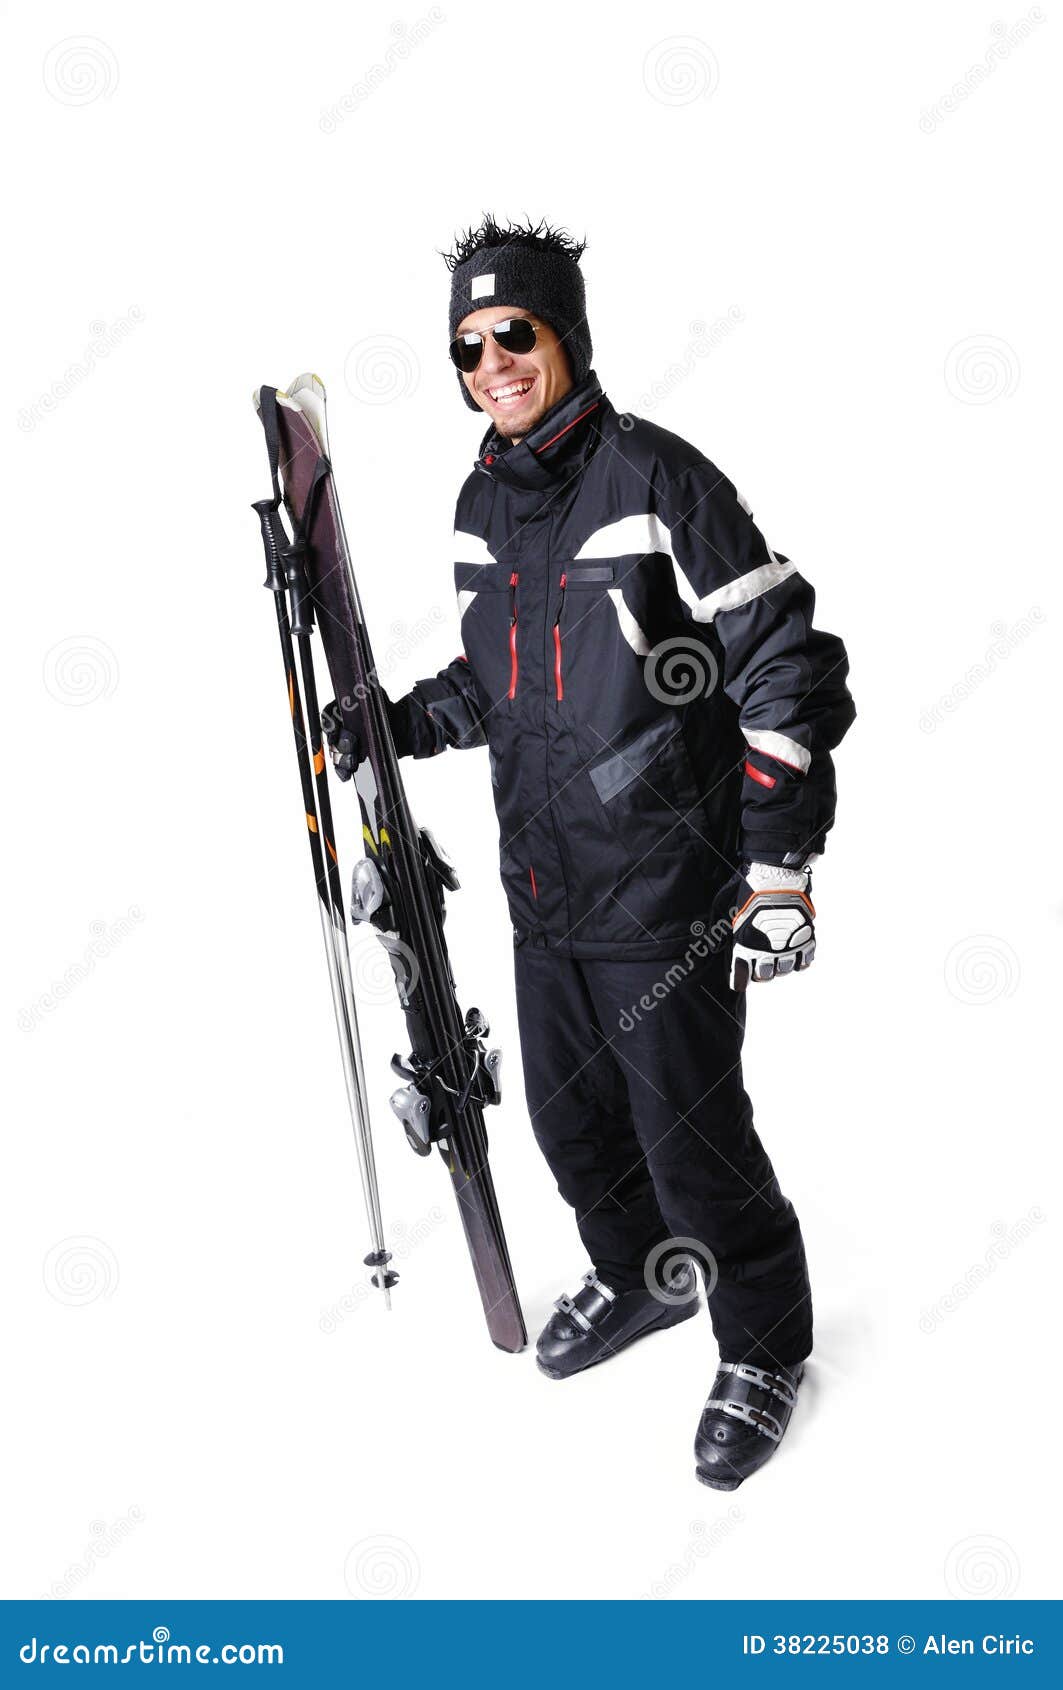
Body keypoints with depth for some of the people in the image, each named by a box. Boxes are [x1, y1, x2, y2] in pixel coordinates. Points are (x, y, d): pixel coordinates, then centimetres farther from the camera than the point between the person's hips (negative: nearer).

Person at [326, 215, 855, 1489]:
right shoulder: (481, 504, 8)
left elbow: (788, 670, -14)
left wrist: (779, 869, -17)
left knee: (690, 1140, 3)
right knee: (571, 1120, 19)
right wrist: (403, 726, 5)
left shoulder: (656, 478, -13)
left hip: (666, 902, -7)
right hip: (542, 893, 7)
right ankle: (637, 1279, 47)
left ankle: (765, 1348, 29)